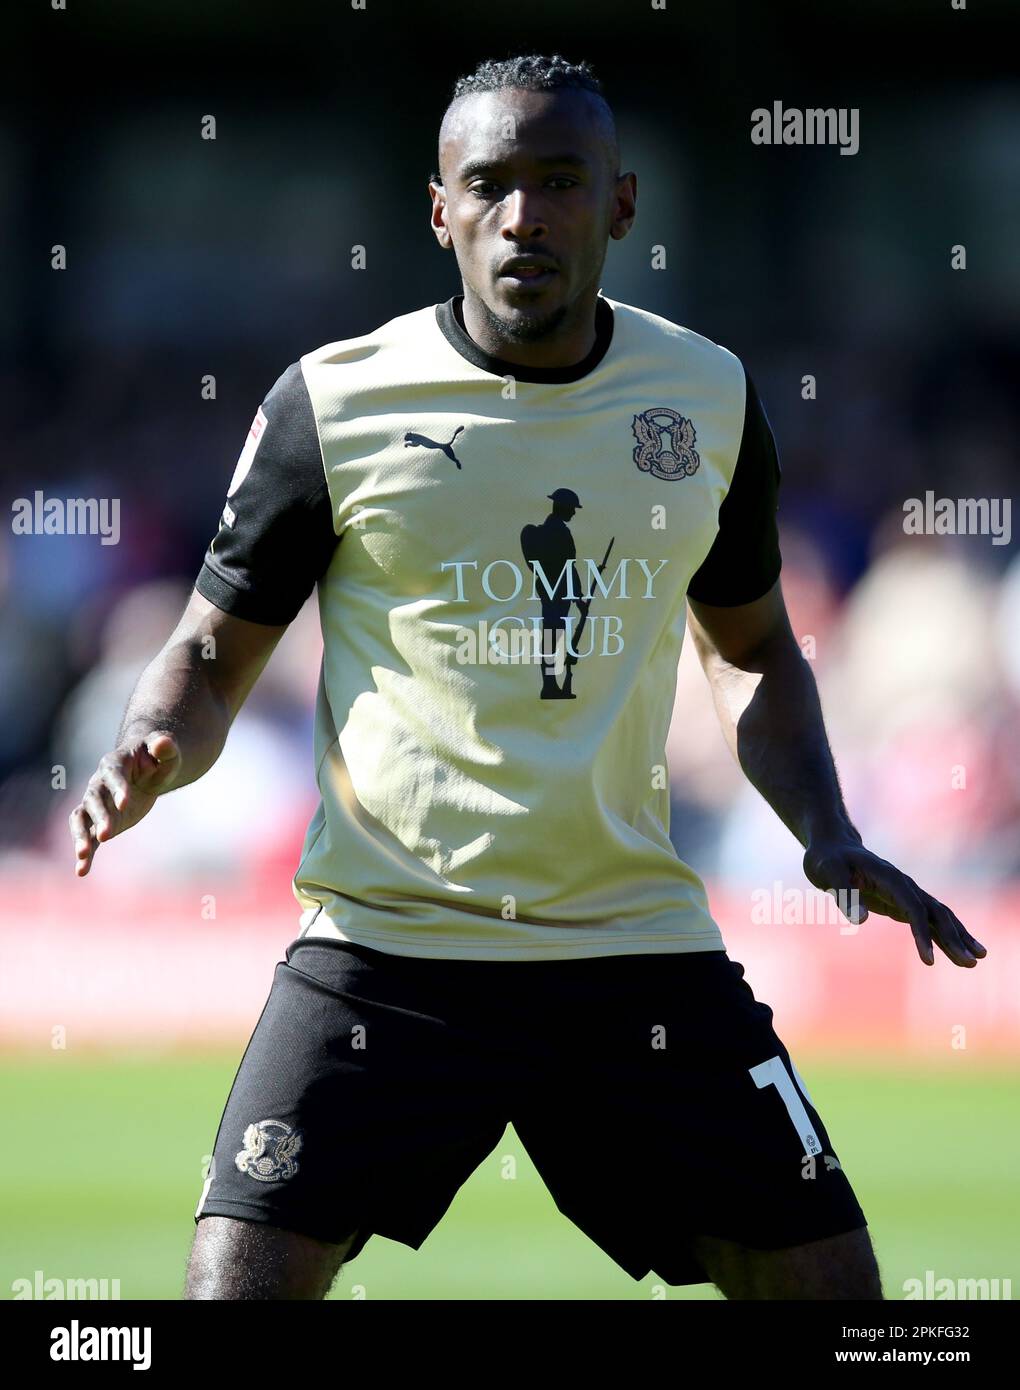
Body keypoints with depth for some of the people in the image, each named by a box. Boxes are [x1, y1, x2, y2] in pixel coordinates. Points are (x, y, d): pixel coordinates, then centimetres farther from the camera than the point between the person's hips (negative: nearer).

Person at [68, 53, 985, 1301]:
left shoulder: (709, 399, 7)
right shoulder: (335, 401, -3)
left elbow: (752, 648, 21)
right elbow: (215, 651, 5)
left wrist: (829, 837, 5)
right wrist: (155, 749, -17)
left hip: (636, 938, 3)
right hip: (384, 943, -3)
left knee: (825, 1279, -1)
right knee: (243, 1280, -16)